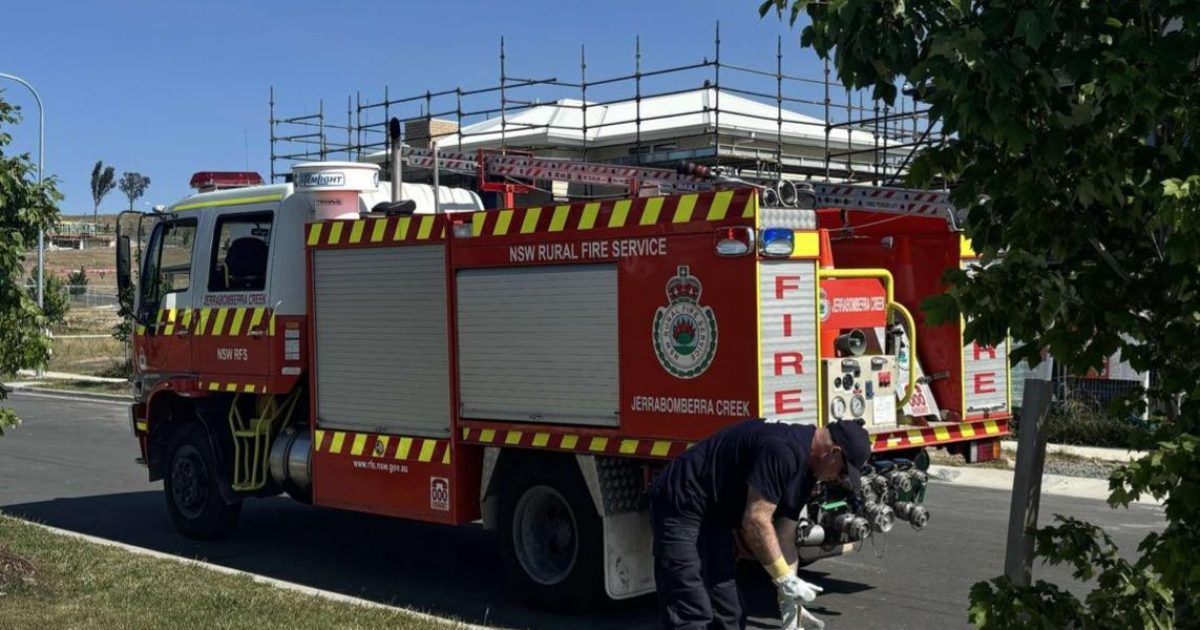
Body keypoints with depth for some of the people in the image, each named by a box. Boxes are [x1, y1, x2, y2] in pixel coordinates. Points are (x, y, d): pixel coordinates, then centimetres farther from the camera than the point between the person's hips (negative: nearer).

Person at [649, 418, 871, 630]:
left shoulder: (804, 467, 8)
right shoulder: (783, 450, -25)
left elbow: (785, 536, 12)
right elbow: (756, 522, -25)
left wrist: (790, 602, 9)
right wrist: (786, 578, -18)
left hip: (714, 515, 11)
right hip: (681, 508, -11)